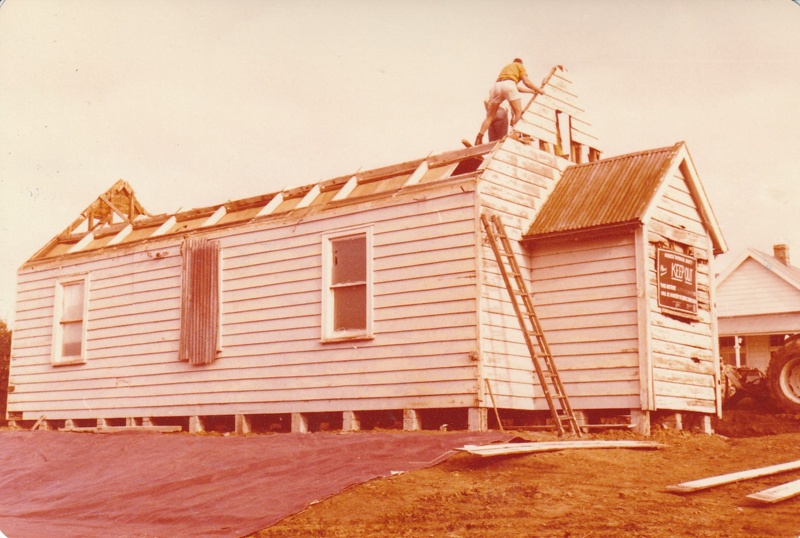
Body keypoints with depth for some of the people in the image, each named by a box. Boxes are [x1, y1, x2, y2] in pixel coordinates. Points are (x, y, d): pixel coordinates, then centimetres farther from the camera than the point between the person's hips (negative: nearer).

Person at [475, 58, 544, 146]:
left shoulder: (506, 67, 41)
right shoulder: (520, 65, 24)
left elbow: (516, 88, 39)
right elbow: (526, 81, 9)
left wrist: (532, 91, 44)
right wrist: (538, 90, 20)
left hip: (497, 86, 5)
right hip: (509, 84, -5)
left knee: (490, 116, 5)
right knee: (518, 111, -4)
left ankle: (479, 139, -8)